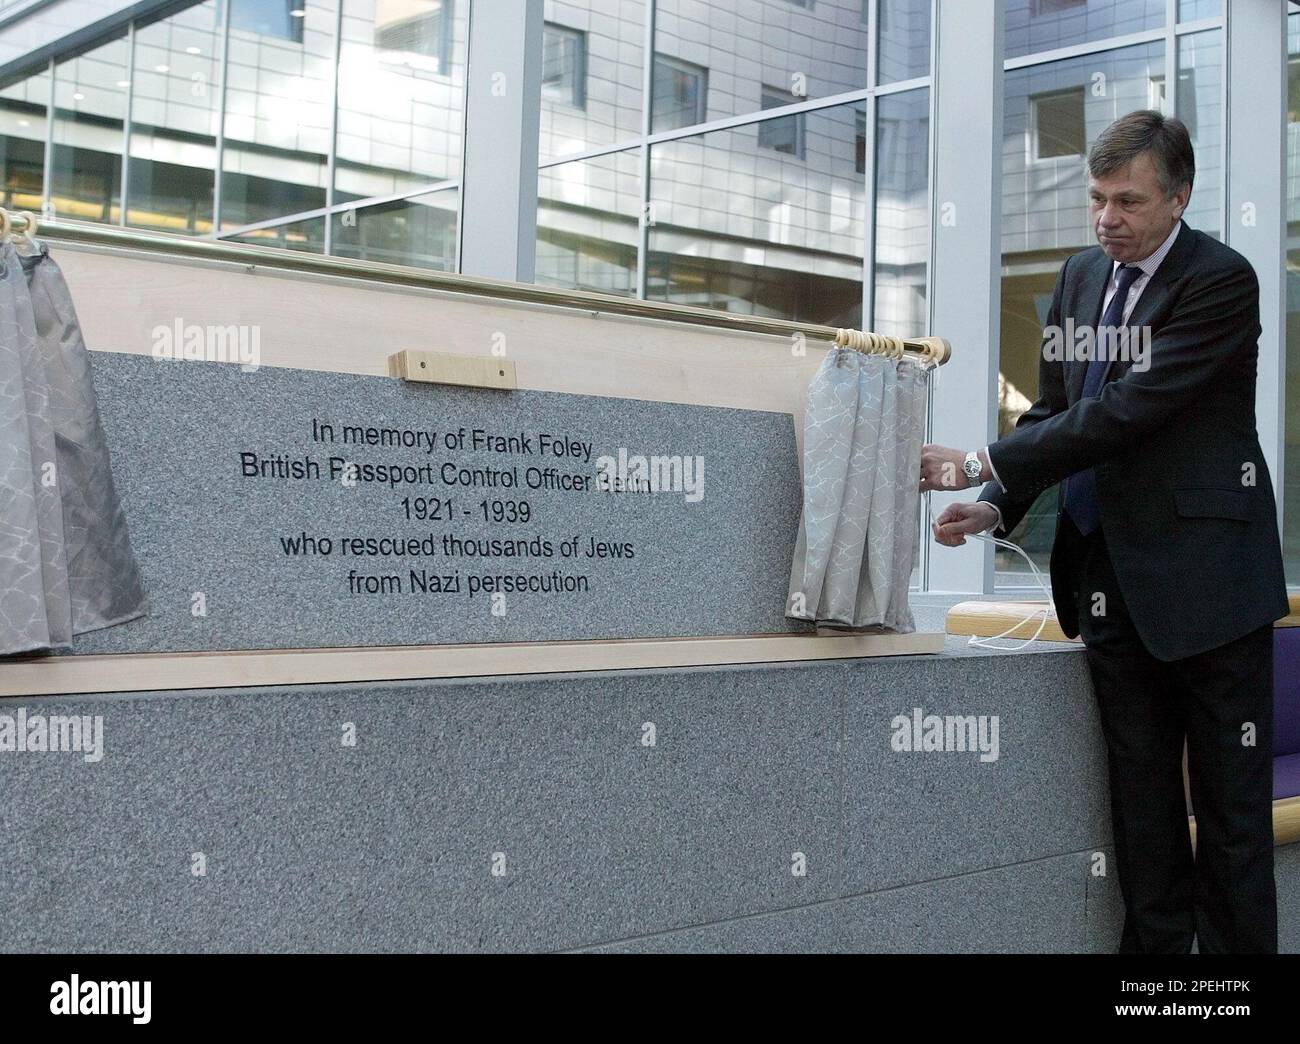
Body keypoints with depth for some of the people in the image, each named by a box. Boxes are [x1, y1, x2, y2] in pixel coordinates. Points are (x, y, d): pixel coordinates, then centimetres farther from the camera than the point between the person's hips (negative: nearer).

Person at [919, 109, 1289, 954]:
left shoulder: (1221, 279, -11)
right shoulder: (1082, 276, 11)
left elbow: (1130, 409, -20)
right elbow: (1052, 410, 13)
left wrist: (985, 465, -19)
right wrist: (995, 506, -4)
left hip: (1205, 570, -6)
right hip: (1111, 575, 6)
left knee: (1230, 797, 3)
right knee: (1139, 797, 11)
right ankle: (1154, 941, 20)